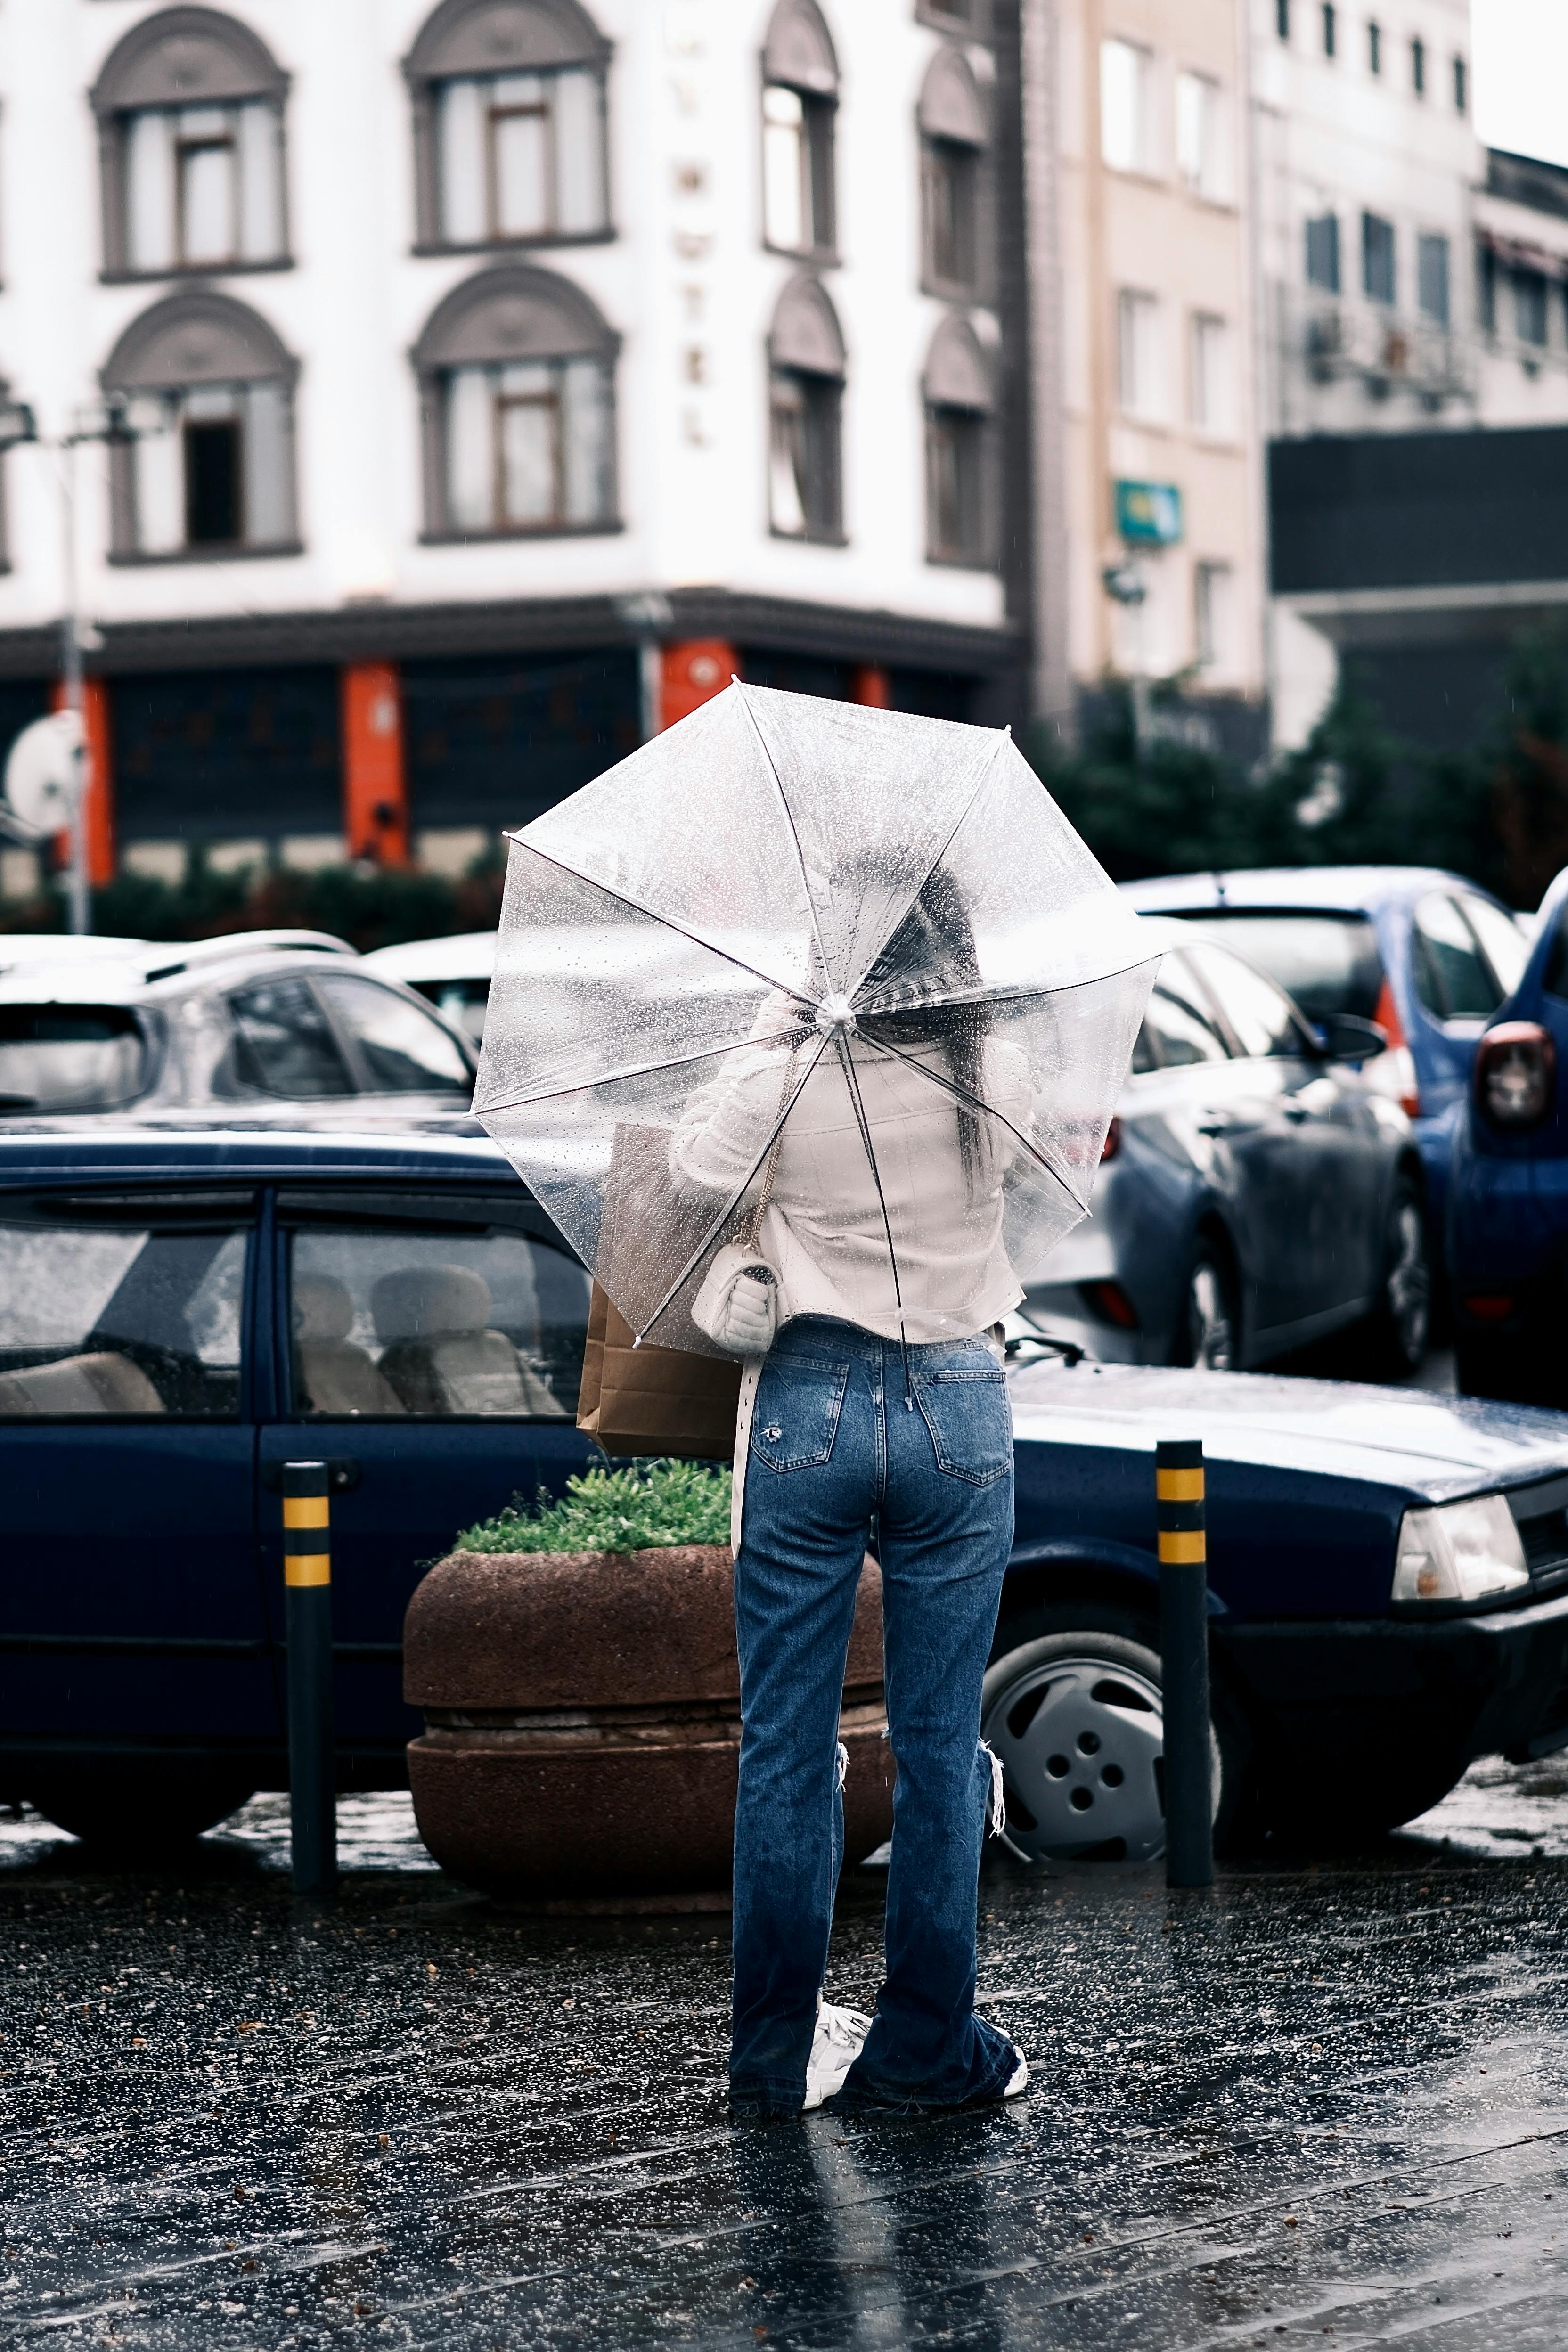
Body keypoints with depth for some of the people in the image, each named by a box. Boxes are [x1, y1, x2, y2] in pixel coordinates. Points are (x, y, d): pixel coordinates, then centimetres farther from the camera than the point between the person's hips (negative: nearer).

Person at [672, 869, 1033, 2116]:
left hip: (811, 1409, -1)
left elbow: (693, 1162, 6)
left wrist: (777, 1027, 13)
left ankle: (779, 2052, 11)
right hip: (958, 1408, 1)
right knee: (939, 1743, 7)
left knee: (787, 1745, 7)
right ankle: (927, 2046, 11)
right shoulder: (1001, 1080, -3)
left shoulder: (789, 1082, -9)